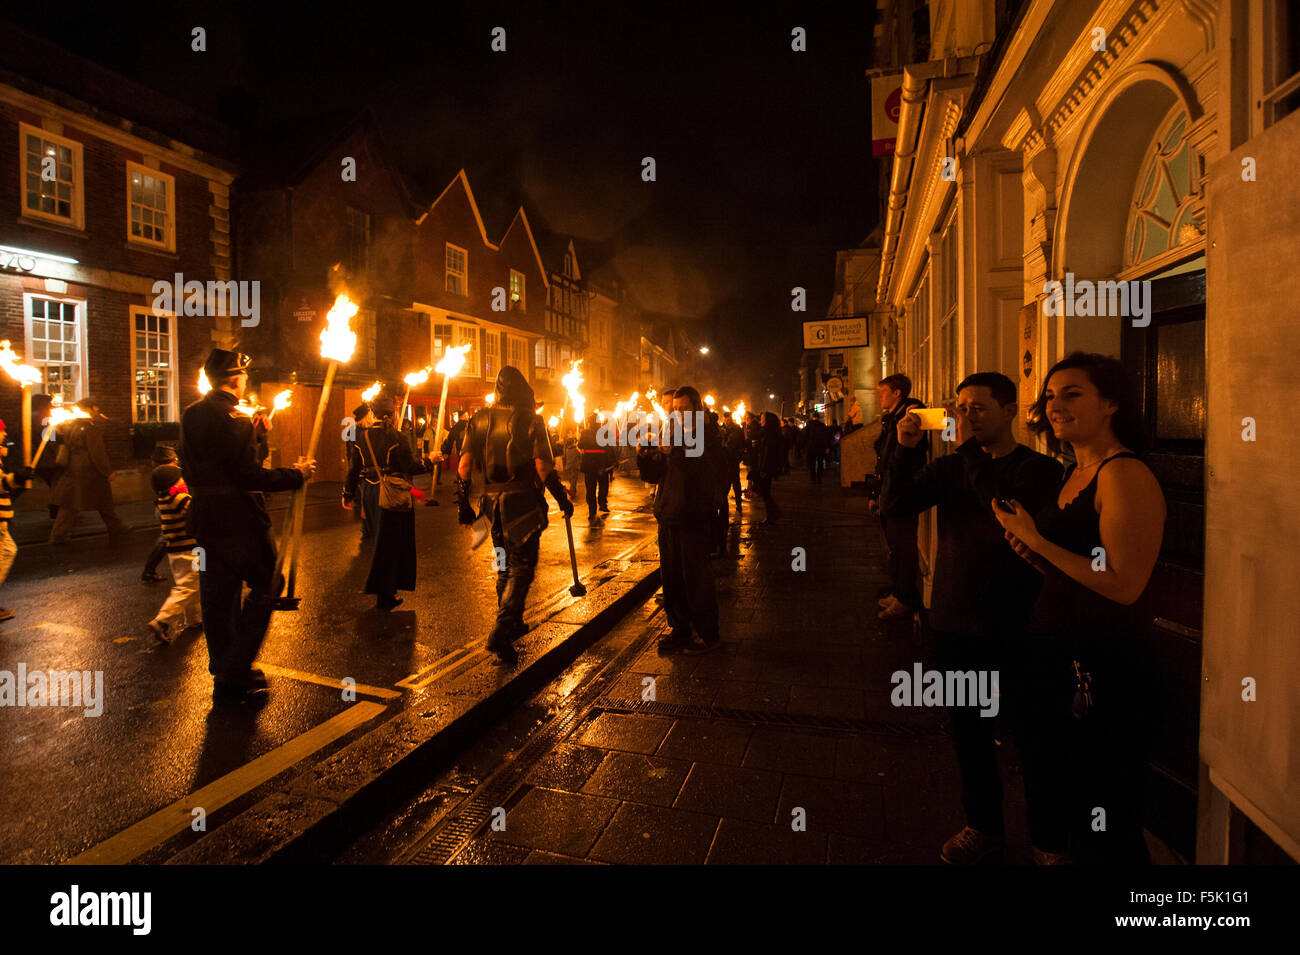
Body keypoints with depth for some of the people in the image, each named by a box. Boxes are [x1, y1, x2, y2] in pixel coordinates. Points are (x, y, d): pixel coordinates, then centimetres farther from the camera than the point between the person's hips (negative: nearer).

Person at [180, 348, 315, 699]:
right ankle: (236, 670, 3)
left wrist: (257, 436, 14)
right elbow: (250, 476, -21)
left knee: (217, 597, 13)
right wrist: (296, 475, -12)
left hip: (206, 521, 8)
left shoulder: (191, 416, 10)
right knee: (267, 585, 4)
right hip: (240, 521, -8)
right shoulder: (234, 420, -17)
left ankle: (224, 672, 23)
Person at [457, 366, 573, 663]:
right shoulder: (531, 419, -8)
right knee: (522, 566, -1)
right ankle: (501, 633, -13)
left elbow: (465, 464, 2)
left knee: (505, 565, 19)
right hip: (522, 501, -5)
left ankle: (513, 624, 31)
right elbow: (543, 466, -14)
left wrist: (462, 504, 8)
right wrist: (562, 499, -3)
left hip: (493, 502, 5)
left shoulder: (480, 419, 5)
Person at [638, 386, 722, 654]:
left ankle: (707, 634, 12)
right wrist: (643, 455, -7)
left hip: (692, 518, -6)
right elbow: (653, 475, 11)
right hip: (667, 516, 7)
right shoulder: (669, 434, 15)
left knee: (696, 577, -1)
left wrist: (672, 452, -26)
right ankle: (680, 629, 25)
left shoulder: (708, 436, -3)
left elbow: (701, 470, -20)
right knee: (671, 576, 12)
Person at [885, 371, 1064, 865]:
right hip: (953, 622, 4)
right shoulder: (951, 467, 6)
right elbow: (894, 505, -4)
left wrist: (970, 450, -21)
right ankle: (984, 828, 34)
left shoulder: (1039, 469, -6)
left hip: (1010, 626, -4)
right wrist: (906, 449, -16)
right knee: (969, 732, 15)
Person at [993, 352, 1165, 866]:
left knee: (1102, 826, 8)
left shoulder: (1125, 475, -17)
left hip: (1103, 668, -9)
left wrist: (1038, 541, -18)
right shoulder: (1074, 472, 12)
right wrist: (1029, 549, -2)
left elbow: (1124, 585, -24)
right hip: (1053, 650, 9)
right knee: (1049, 791, 23)